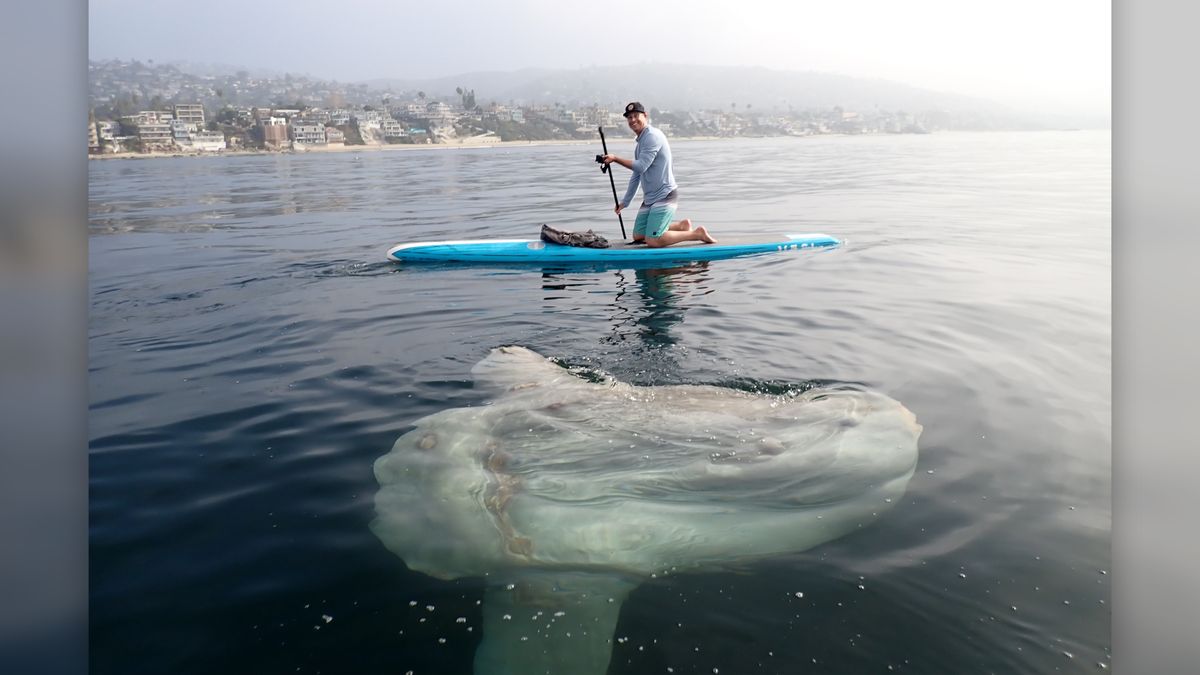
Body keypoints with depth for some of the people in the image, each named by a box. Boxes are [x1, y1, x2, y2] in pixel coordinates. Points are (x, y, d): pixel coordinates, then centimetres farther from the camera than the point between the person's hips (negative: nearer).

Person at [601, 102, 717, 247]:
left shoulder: (653, 136, -13)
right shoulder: (639, 142, 17)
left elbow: (641, 166, -23)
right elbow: (636, 175, 23)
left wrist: (615, 159, -19)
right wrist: (625, 202, 23)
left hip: (665, 195, -10)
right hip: (649, 198, 10)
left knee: (653, 241, -19)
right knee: (638, 236, 12)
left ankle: (697, 234, -3)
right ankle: (681, 225, 21)